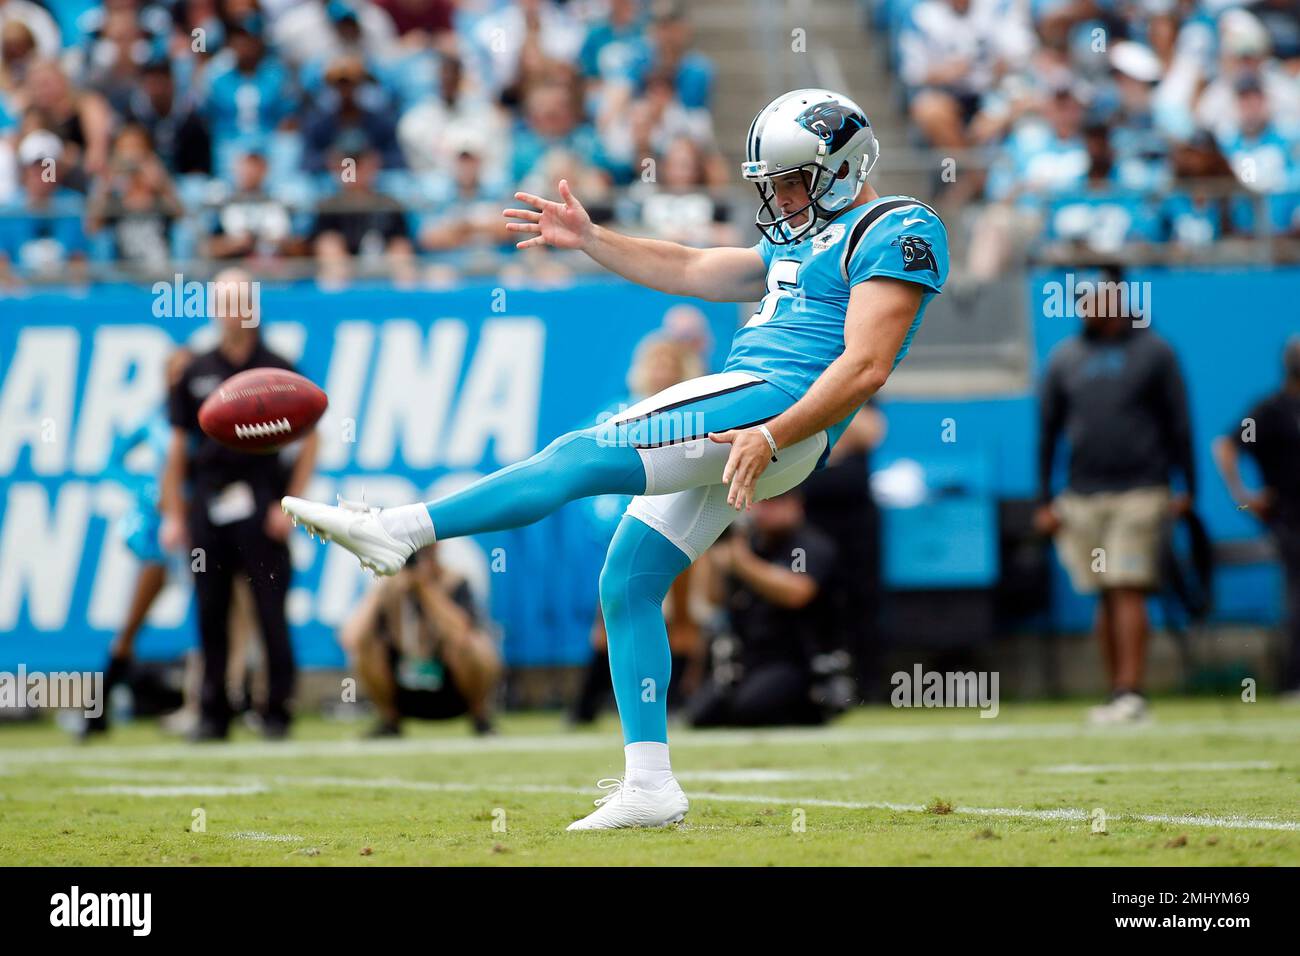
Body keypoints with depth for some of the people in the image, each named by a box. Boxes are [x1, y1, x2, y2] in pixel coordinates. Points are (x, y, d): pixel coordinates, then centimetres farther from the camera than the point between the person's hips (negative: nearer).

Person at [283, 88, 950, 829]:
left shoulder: (893, 234, -6)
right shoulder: (798, 241, 26)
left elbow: (866, 367, -17)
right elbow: (691, 271, 31)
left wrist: (771, 436, -26)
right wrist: (589, 239, 23)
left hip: (773, 404, -10)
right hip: (729, 419, 10)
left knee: (580, 456, -19)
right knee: (627, 584, 6)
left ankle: (400, 531, -24)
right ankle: (650, 787, 7)